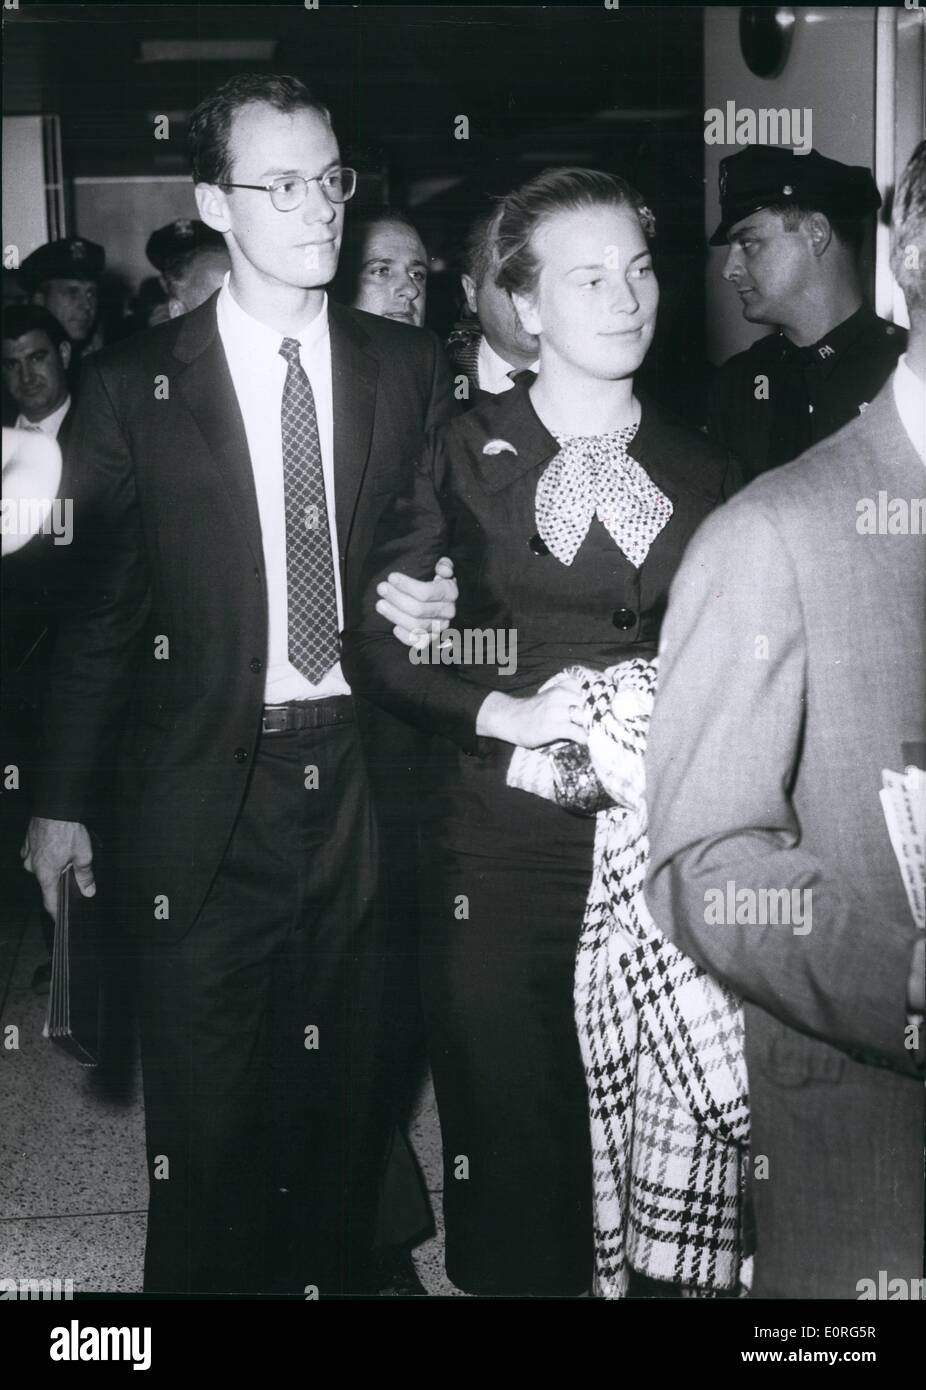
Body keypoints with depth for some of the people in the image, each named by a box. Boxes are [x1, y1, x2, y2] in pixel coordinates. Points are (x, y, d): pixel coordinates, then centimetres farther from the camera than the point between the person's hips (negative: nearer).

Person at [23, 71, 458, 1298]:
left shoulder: (409, 370, 4)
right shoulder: (135, 388, -3)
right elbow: (98, 605, 1)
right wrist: (61, 799, 1)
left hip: (362, 775, 2)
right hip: (211, 785, -2)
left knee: (343, 1093, 16)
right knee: (204, 1115, 9)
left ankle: (332, 1272, 36)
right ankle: (204, 1278, 30)